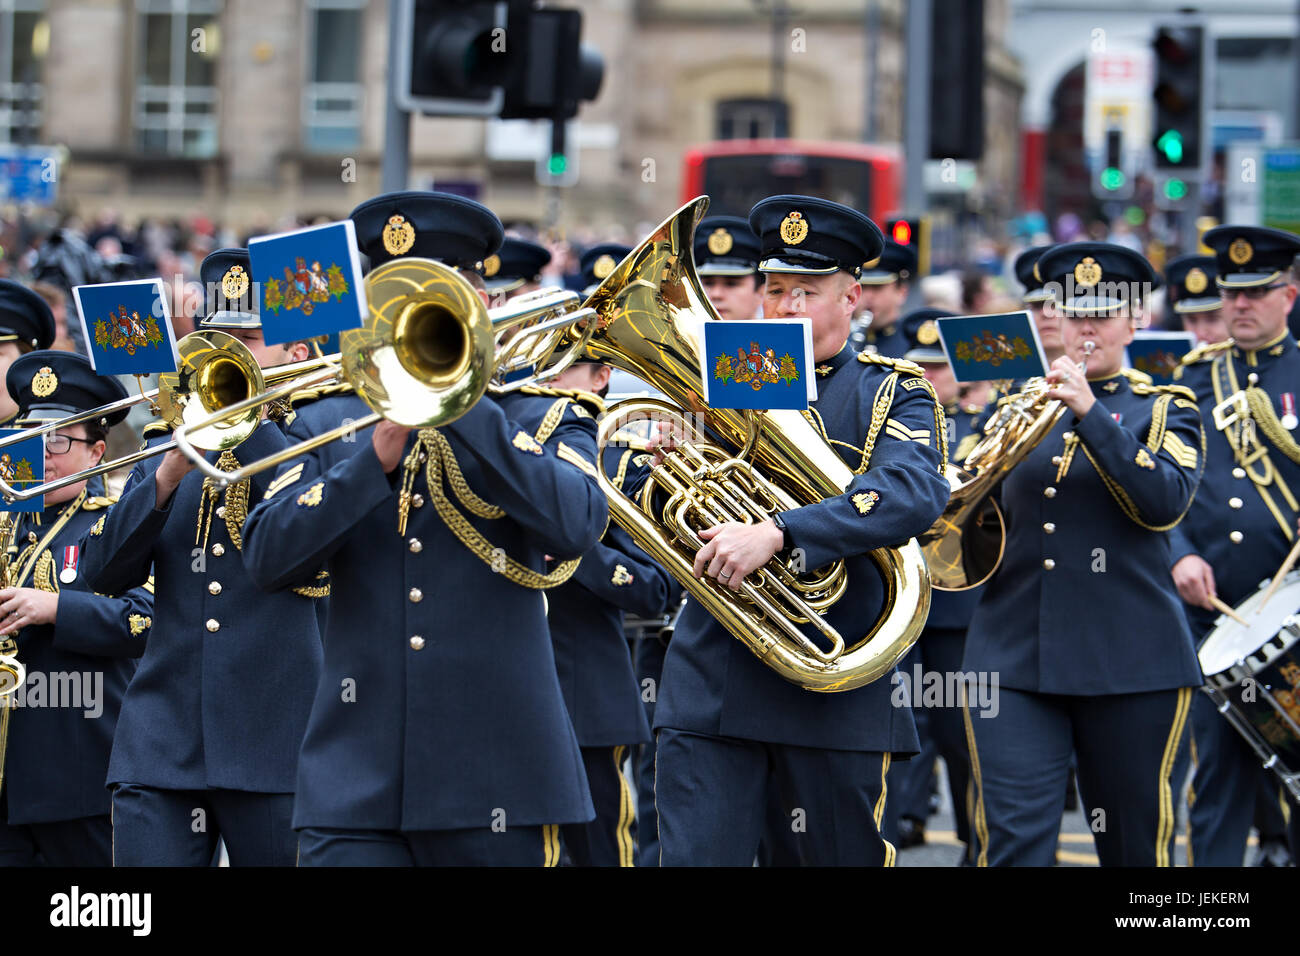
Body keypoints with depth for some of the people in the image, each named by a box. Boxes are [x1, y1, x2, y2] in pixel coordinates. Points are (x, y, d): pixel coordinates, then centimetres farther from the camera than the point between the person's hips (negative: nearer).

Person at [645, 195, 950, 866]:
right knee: (693, 857, -4)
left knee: (846, 855, 6)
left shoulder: (892, 394, 2)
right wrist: (673, 464, -8)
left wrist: (775, 535, -30)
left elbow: (916, 493, -20)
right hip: (708, 683, 3)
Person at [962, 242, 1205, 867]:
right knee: (1010, 843, -9)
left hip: (1129, 661, -1)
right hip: (1012, 659, 2)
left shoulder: (1166, 410, 7)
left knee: (1135, 845, 5)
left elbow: (1164, 503, -13)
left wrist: (1089, 411, -18)